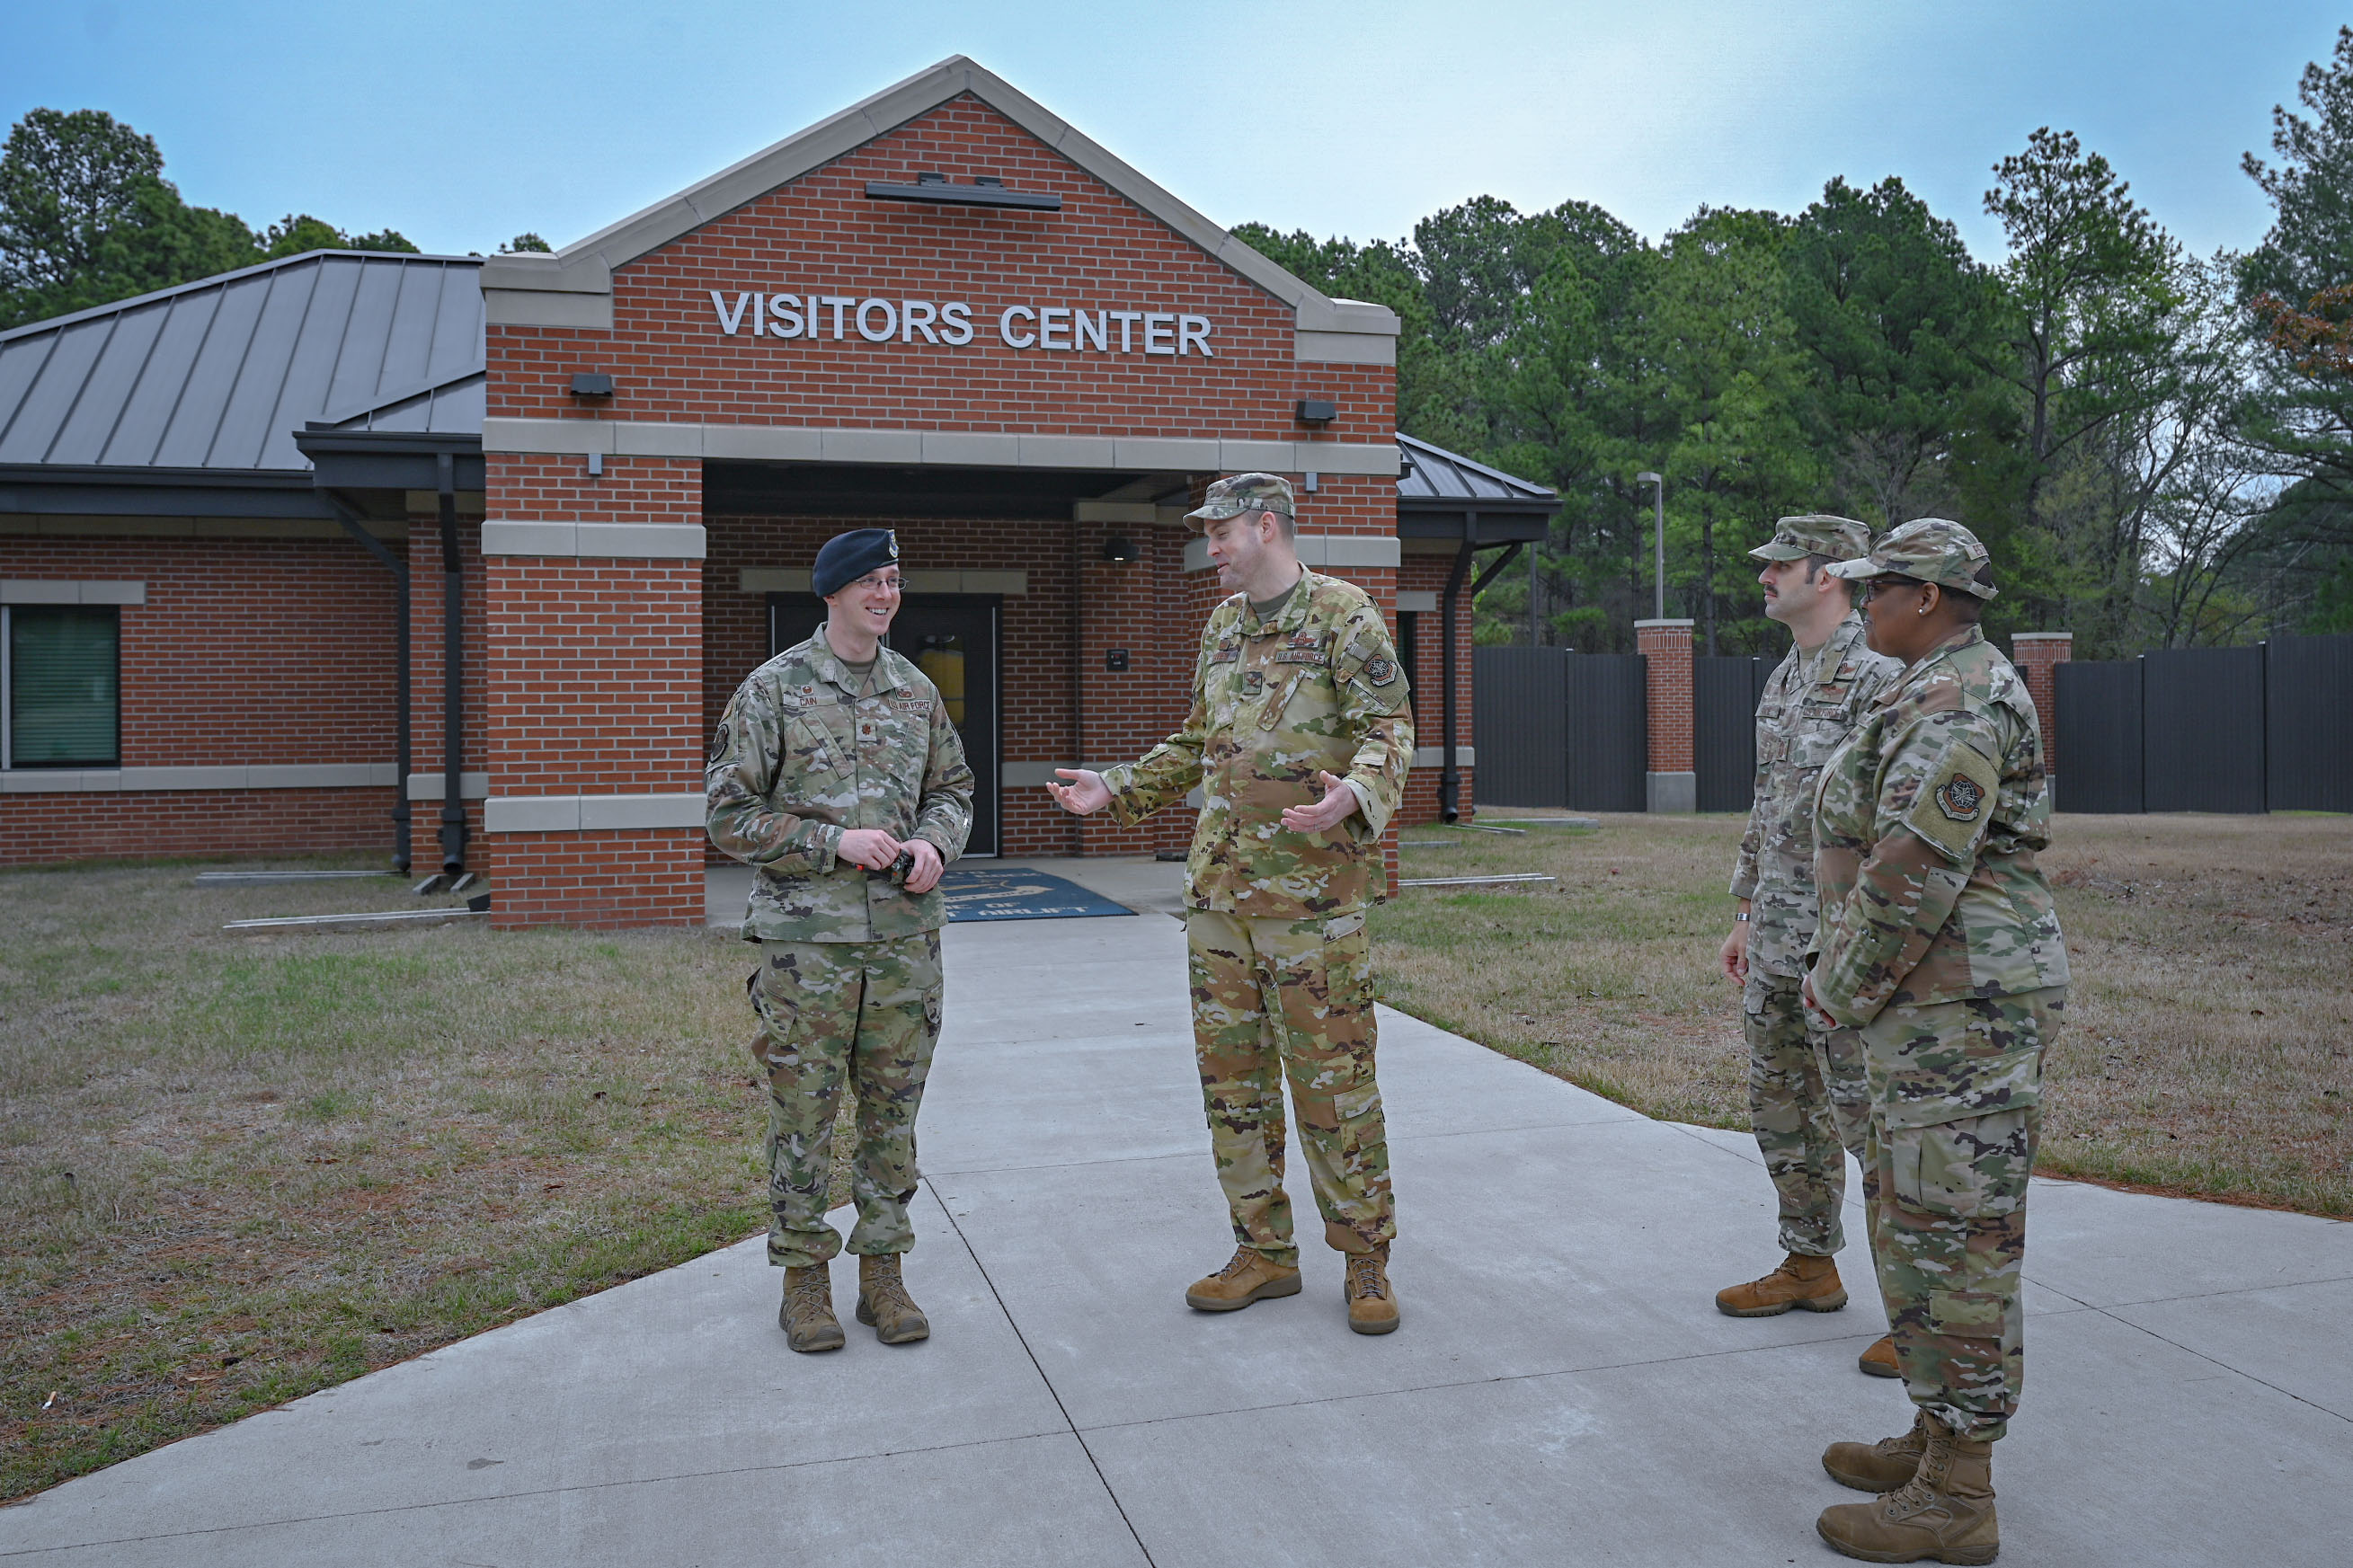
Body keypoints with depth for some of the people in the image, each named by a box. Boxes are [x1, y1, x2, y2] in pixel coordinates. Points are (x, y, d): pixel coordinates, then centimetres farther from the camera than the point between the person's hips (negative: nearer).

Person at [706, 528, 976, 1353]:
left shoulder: (918, 692, 10)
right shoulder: (773, 690, -3)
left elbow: (953, 786, 19)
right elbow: (730, 814, -5)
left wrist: (933, 841, -3)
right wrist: (836, 842, -14)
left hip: (906, 932, 4)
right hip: (806, 935, -4)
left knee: (893, 1108, 9)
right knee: (803, 1111, 3)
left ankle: (882, 1270, 21)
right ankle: (804, 1276, 17)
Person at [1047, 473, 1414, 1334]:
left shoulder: (1344, 615, -6)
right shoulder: (1222, 625, 16)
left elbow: (1389, 728, -11)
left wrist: (1354, 794, -30)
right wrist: (1115, 788, 16)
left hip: (1311, 892, -7)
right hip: (1219, 888, 7)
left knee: (1333, 1080, -1)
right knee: (1232, 1076, 10)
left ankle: (1365, 1259, 13)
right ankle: (1264, 1253, 22)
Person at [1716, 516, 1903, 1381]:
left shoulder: (1878, 677, -14)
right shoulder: (1785, 680, 15)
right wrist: (1746, 914, 20)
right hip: (1777, 935, 9)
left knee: (1868, 1115, -5)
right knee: (1782, 1105, 16)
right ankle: (1810, 1266, 30)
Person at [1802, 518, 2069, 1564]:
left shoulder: (1956, 703, -18)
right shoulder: (1941, 693, 17)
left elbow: (1911, 875, -24)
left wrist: (1842, 988, -12)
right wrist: (1848, 974, 15)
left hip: (1963, 1007, -11)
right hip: (1938, 1005, 11)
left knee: (1954, 1240, -4)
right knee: (1919, 1226, 18)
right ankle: (1938, 1434, 31)